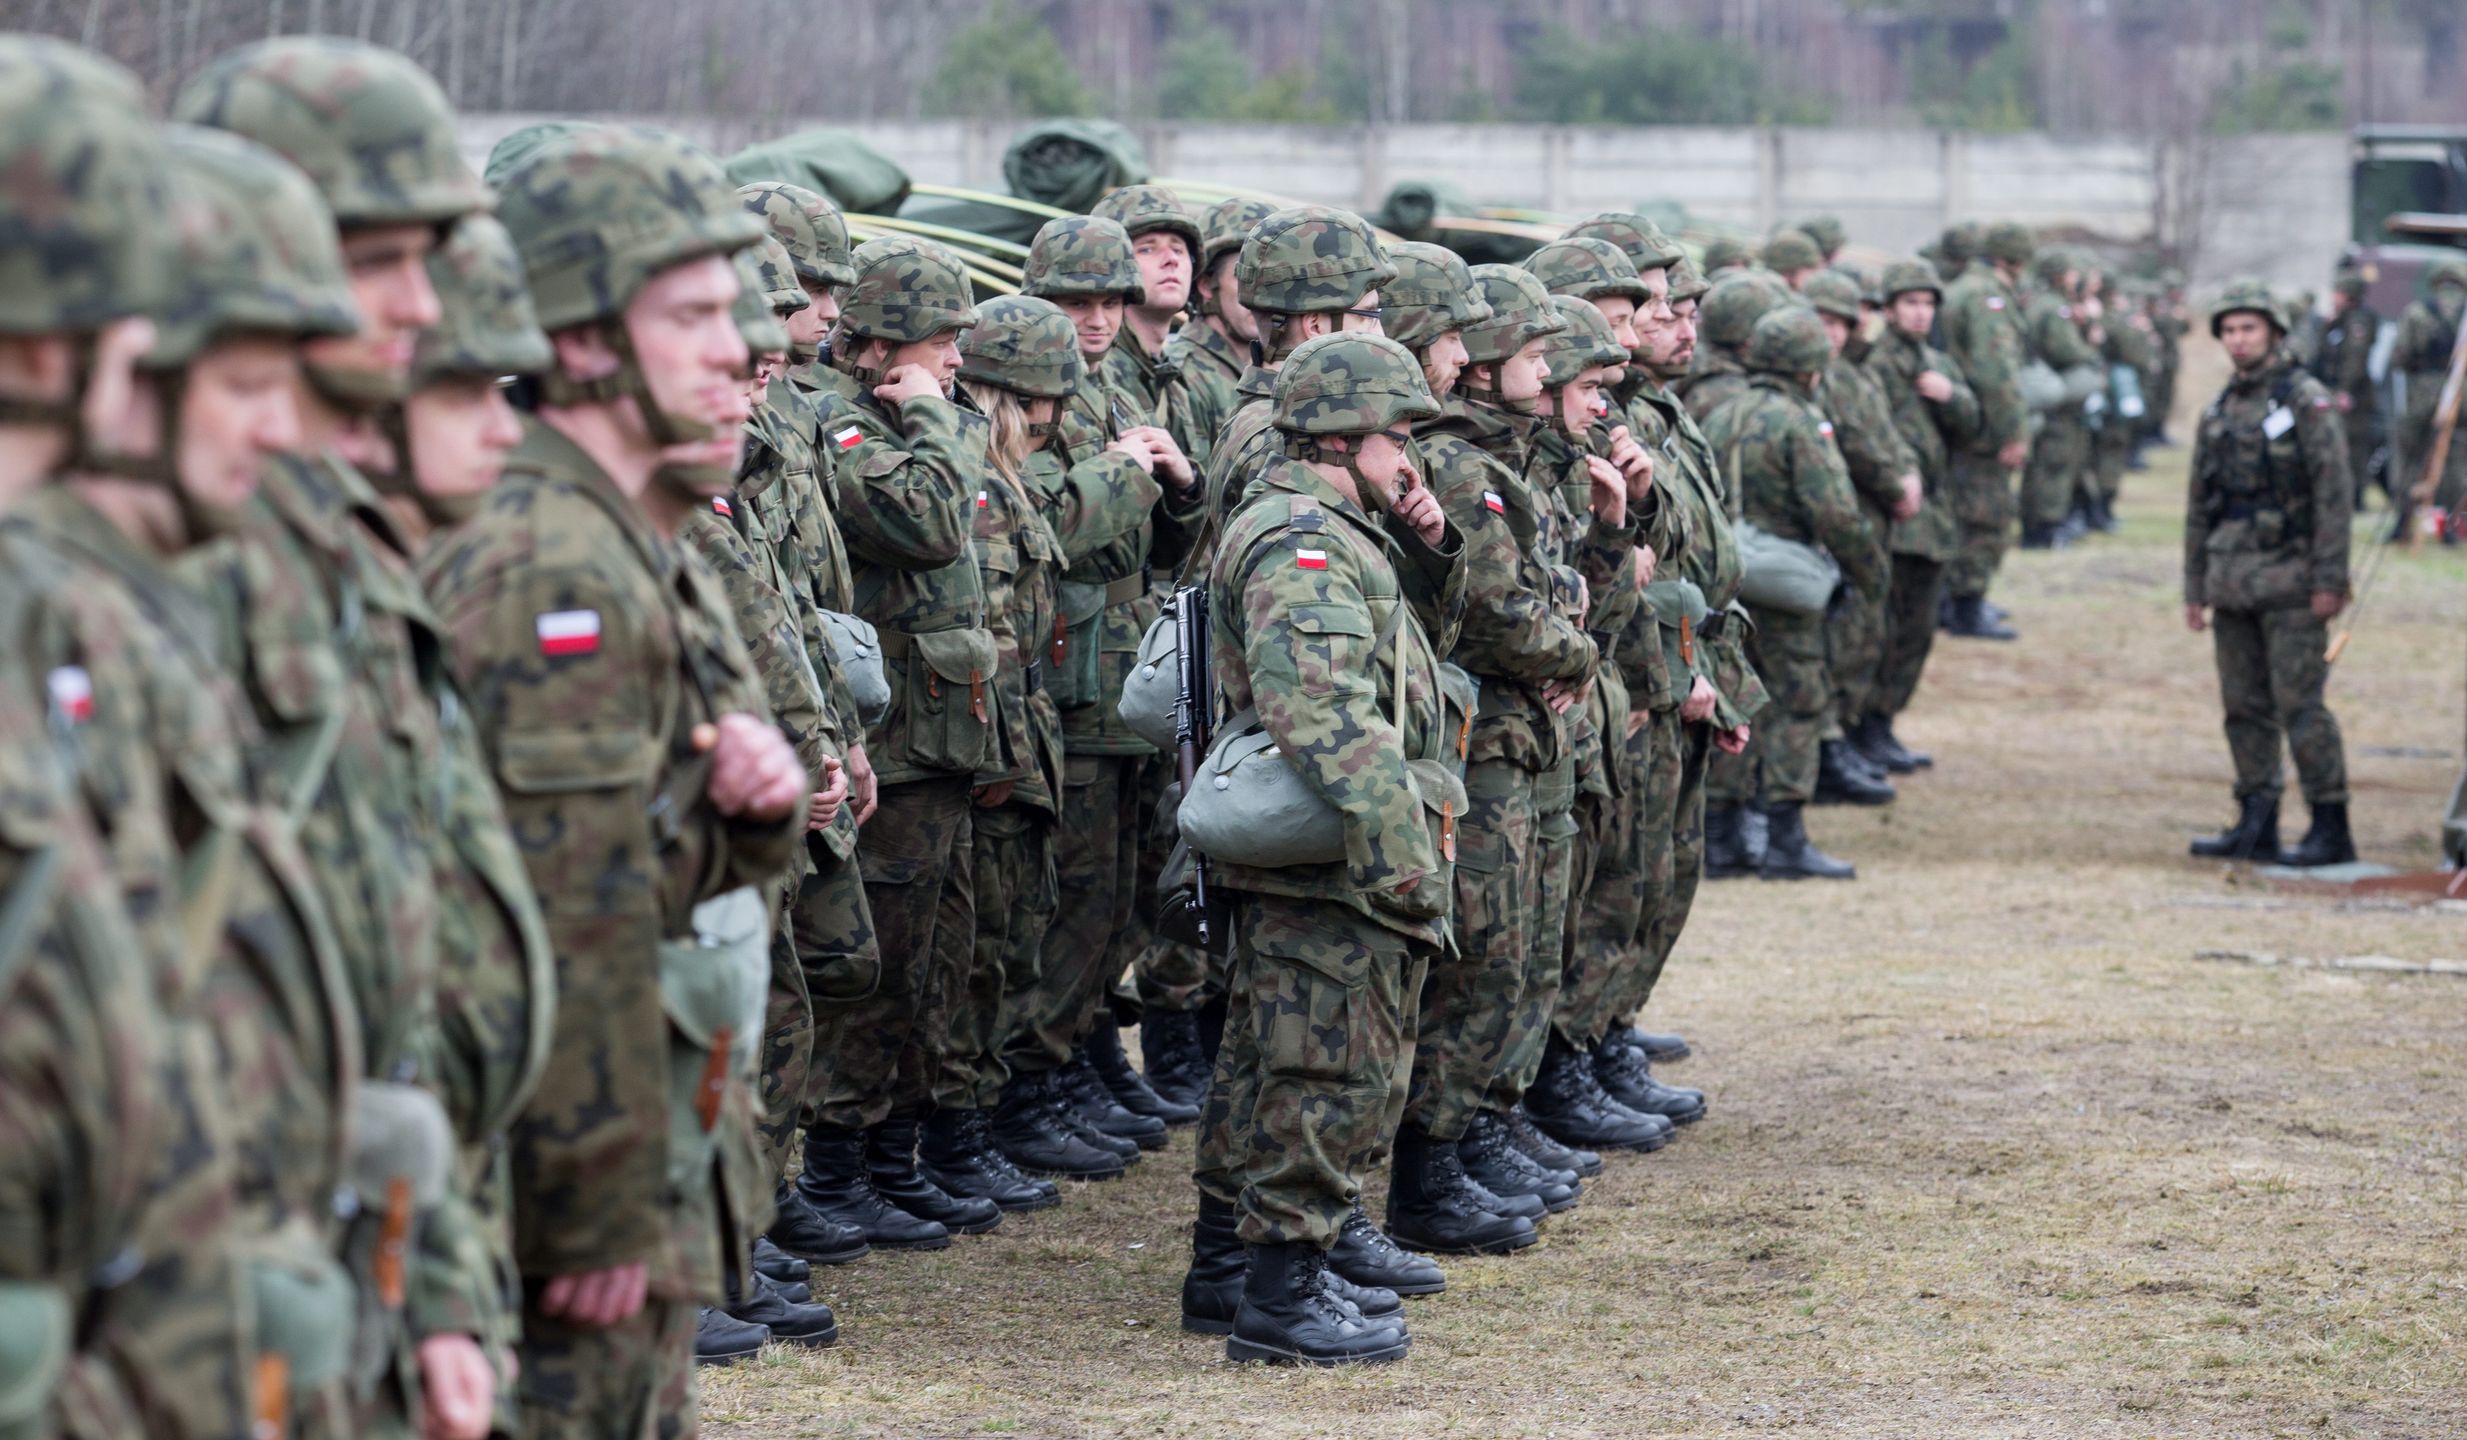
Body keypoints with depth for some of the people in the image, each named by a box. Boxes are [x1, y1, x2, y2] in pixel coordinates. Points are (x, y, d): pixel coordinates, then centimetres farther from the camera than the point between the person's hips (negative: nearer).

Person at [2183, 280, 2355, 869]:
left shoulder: (2306, 400, -5)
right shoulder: (2218, 413, 15)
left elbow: (2334, 492, -10)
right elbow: (2199, 506, 20)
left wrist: (2330, 578, -16)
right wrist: (2194, 588, 17)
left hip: (2289, 580, -7)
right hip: (2232, 586, 7)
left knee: (2300, 706, -9)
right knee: (2244, 708, 8)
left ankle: (2331, 829, -5)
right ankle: (2256, 826, 14)